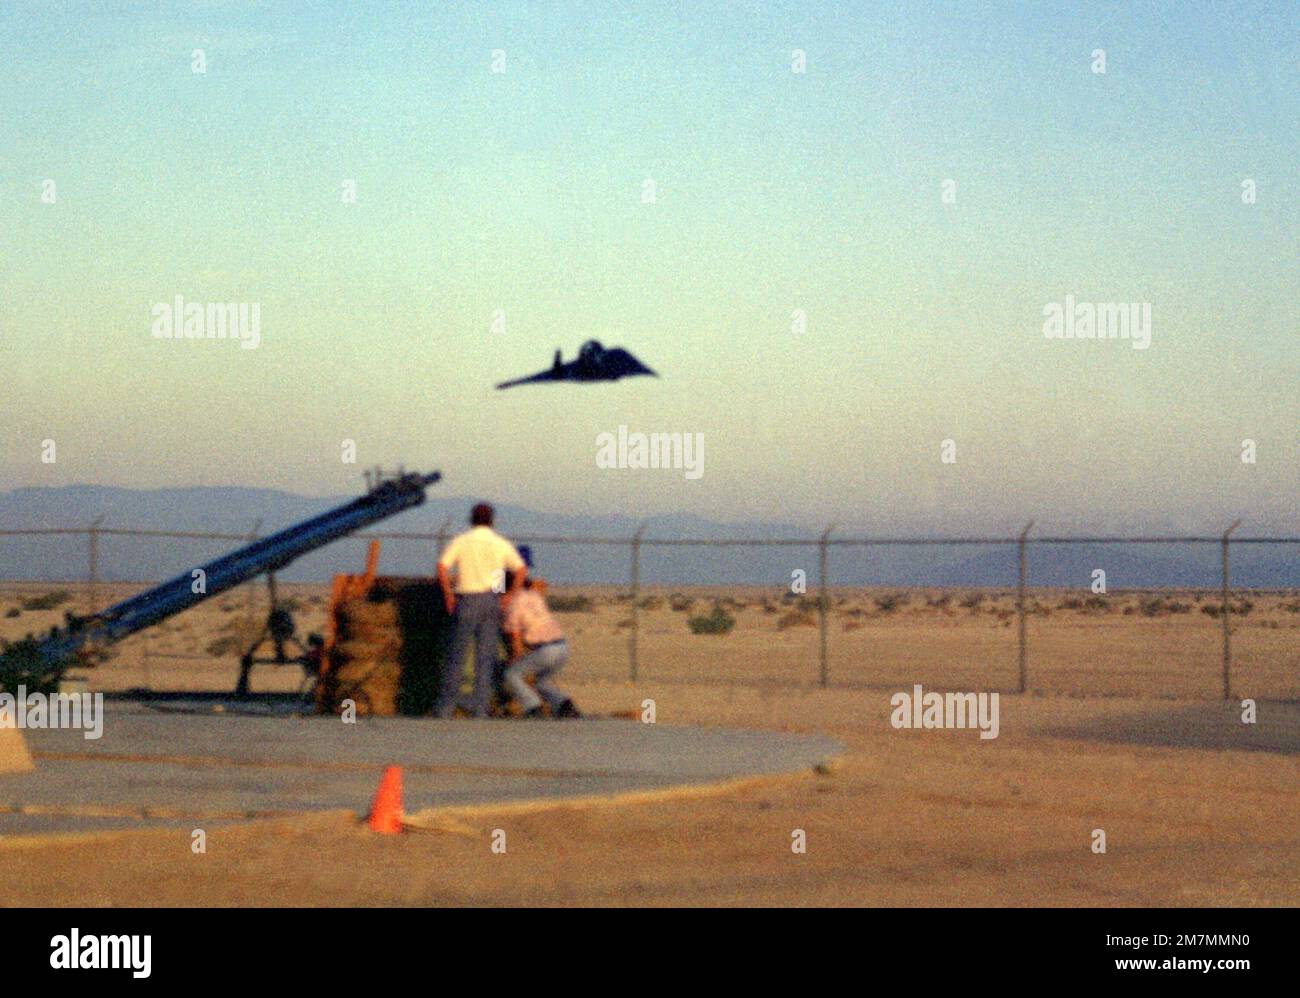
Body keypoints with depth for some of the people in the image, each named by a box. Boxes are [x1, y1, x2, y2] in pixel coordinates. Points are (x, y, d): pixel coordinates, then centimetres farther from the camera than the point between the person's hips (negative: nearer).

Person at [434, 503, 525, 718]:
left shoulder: (461, 541, 0)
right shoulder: (502, 544, 5)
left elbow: (442, 567, -12)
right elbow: (521, 571, -4)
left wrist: (448, 595, -1)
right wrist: (510, 596, 5)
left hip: (466, 601, -1)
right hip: (491, 601, 1)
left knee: (456, 654, 6)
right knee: (485, 656, 4)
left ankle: (445, 706, 4)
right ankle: (480, 707, -2)